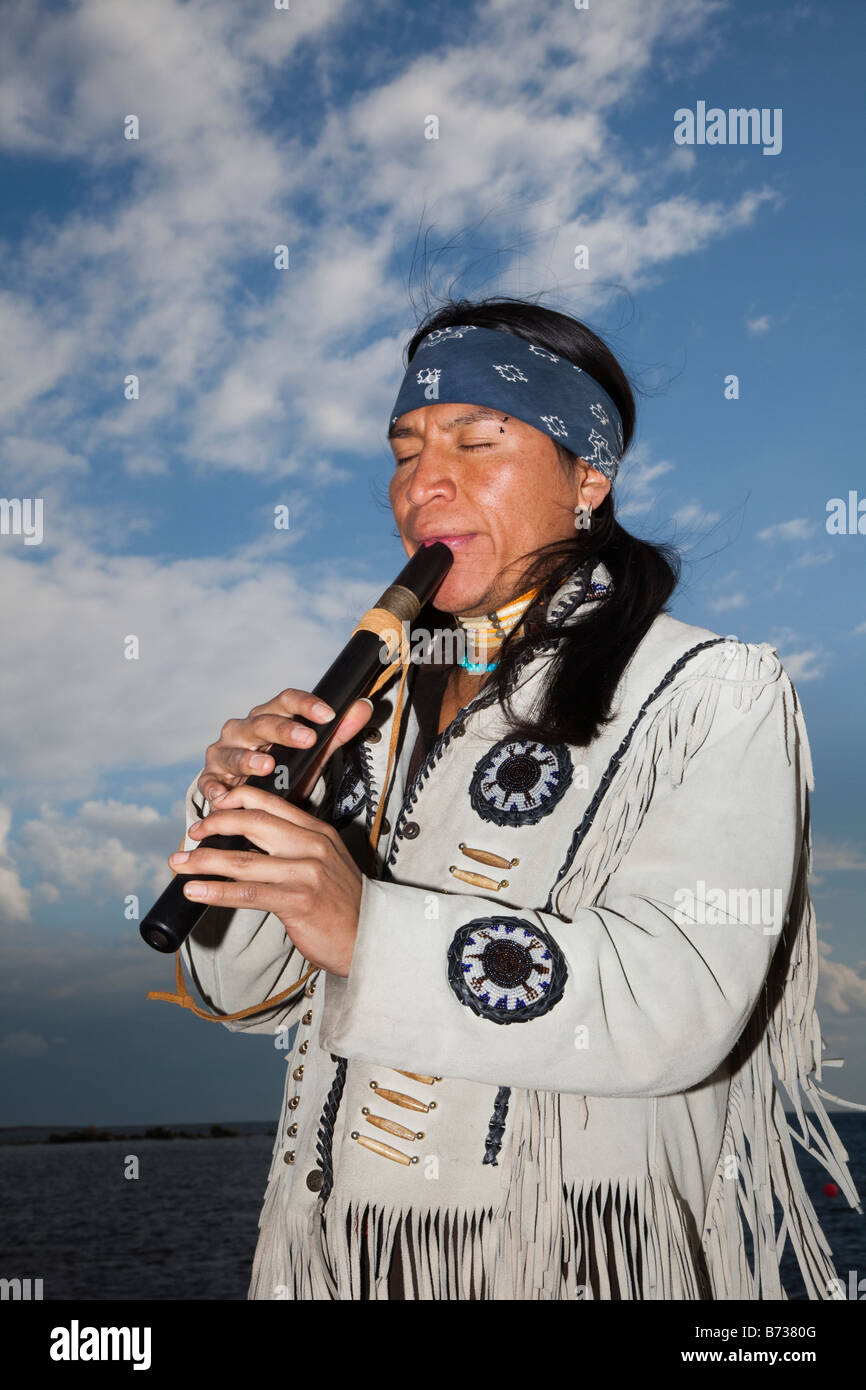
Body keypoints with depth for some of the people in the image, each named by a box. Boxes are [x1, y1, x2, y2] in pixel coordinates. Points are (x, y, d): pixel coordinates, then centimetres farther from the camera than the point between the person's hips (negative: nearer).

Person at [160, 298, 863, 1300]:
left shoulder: (715, 694, -9)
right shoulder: (380, 693, 5)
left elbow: (685, 1003, -23)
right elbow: (250, 996, 5)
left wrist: (370, 931, -31)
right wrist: (240, 808, -12)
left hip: (575, 1255, -4)